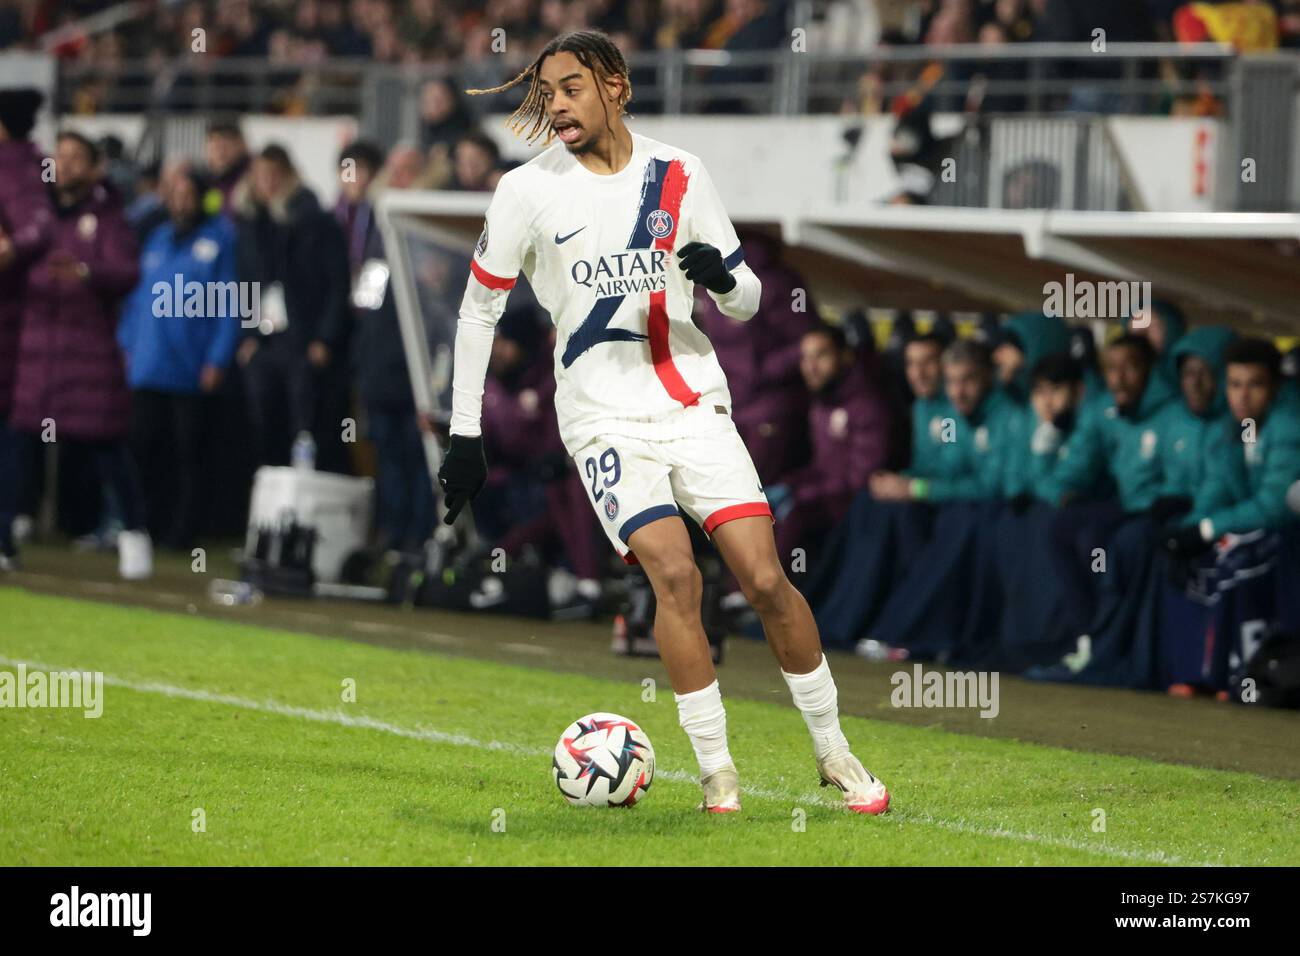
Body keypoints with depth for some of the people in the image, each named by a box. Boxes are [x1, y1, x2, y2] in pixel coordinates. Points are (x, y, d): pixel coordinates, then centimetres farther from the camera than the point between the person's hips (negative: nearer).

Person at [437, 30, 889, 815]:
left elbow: (746, 300, 10)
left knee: (765, 577, -7)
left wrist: (723, 277, -15)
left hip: (696, 403, 2)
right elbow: (480, 309, 6)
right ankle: (716, 768, -11)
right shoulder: (528, 191, -2)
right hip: (606, 418, -2)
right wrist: (465, 435, 4)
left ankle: (834, 751, 8)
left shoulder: (680, 175, 3)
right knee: (676, 575, -20)